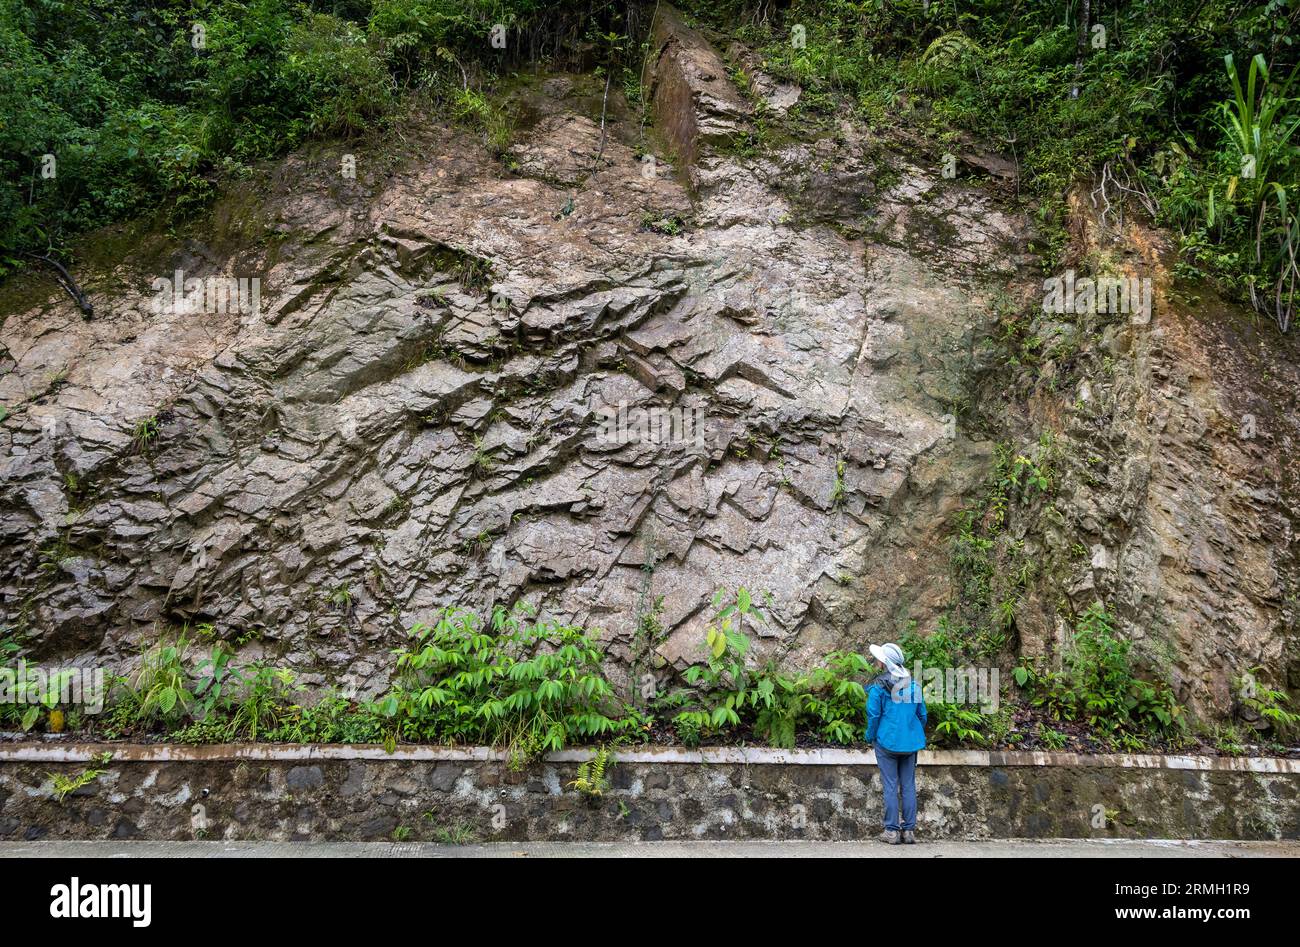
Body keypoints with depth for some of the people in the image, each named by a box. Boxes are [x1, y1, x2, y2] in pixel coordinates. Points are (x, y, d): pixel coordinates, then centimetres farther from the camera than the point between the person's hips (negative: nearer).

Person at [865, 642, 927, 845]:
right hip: (910, 742, 4)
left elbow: (873, 714, -11)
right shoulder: (913, 684, 3)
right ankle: (909, 830, 12)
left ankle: (892, 831, 5)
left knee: (890, 786, 3)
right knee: (908, 785, 9)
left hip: (887, 741, -4)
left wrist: (870, 736, 4)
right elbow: (922, 713, 9)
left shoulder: (879, 686, -11)